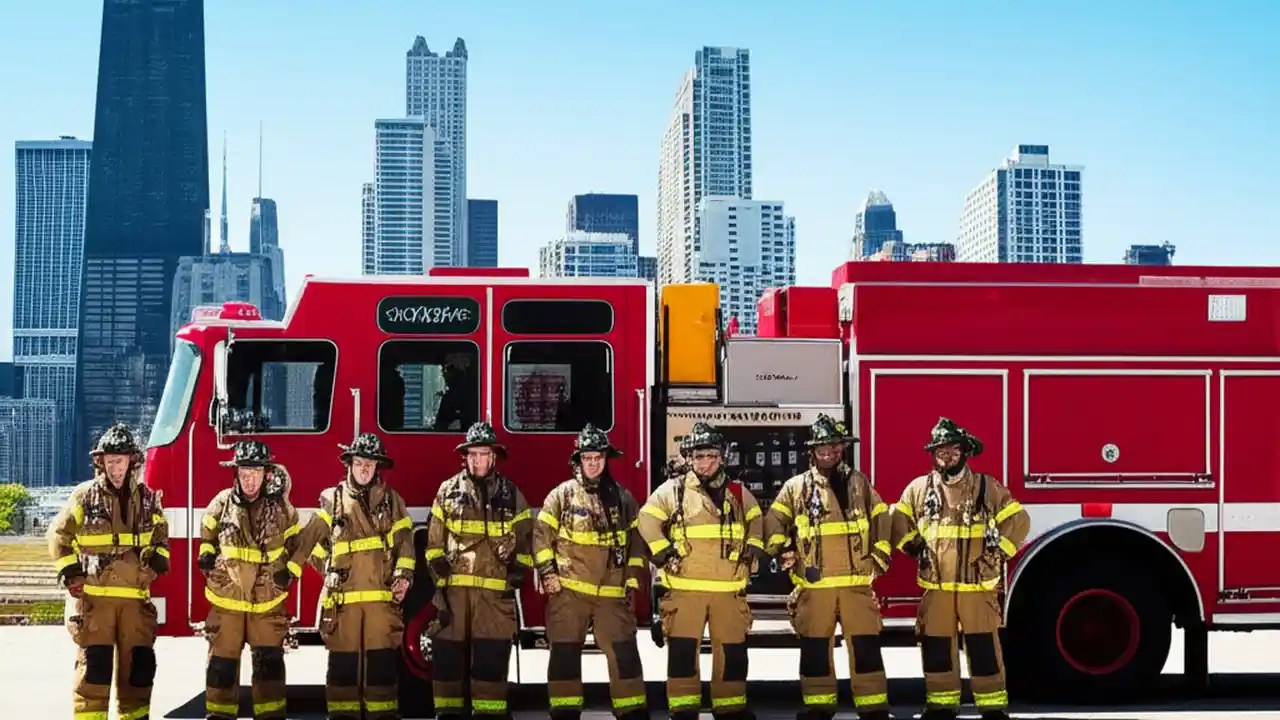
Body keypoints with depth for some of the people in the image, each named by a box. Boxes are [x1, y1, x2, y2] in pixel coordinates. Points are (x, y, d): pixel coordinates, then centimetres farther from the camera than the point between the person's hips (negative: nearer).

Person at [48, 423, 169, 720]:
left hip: (135, 597, 3)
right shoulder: (84, 495, -1)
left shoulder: (147, 498, 8)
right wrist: (70, 573, -4)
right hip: (94, 595, -3)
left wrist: (158, 560, 2)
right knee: (94, 663, -4)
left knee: (138, 663, 6)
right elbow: (59, 535, 5)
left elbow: (161, 537, 21)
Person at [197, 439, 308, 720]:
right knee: (223, 660, 7)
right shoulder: (222, 503, -6)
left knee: (269, 660, 2)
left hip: (267, 600, 0)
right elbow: (207, 532, 14)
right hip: (227, 596, 0)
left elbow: (299, 544, 7)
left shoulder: (281, 508, -6)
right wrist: (206, 553, -2)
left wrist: (291, 570, -6)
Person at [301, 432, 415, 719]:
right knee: (343, 659, 2)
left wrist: (404, 576, -10)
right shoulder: (332, 500, 9)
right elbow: (311, 541, 13)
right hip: (342, 595, 0)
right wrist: (329, 570, 6)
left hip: (382, 594, 0)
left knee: (383, 658, -1)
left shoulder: (391, 500, 10)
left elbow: (405, 542, 3)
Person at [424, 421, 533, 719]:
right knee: (448, 656, 2)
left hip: (495, 590, 0)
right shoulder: (448, 491, 8)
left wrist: (517, 574, 2)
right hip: (453, 587, 0)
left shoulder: (512, 495, 9)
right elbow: (434, 540, 9)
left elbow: (525, 540, 11)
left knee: (492, 658, -2)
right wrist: (439, 571, 1)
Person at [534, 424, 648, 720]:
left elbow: (637, 540, 11)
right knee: (565, 652, 1)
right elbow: (542, 535, 0)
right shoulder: (562, 494, 0)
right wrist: (547, 573, -7)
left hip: (612, 591, 2)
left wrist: (633, 579, 7)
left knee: (624, 651, 2)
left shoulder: (622, 497, 7)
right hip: (569, 589, -2)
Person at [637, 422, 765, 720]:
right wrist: (664, 554, -6)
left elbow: (757, 523, 24)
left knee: (733, 649, 6)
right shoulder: (673, 490, 0)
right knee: (683, 649, -4)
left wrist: (752, 552, 11)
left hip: (728, 588, 3)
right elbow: (648, 521, 0)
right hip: (685, 587, -3)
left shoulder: (738, 493, 11)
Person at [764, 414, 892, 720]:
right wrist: (784, 552, -2)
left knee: (865, 646, -1)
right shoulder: (796, 486, 6)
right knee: (815, 649, 6)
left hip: (856, 582, 0)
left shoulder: (859, 483, 9)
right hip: (814, 583, 0)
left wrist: (880, 557, 6)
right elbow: (773, 523, 9)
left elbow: (882, 521, 12)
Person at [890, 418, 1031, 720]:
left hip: (977, 586, -2)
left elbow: (1018, 521, 3)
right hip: (935, 586, 2)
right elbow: (898, 521, 15)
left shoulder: (988, 488, -1)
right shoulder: (920, 488, 4)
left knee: (984, 649, -1)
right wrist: (913, 547, 8)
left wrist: (999, 550, -1)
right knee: (937, 649, 7)